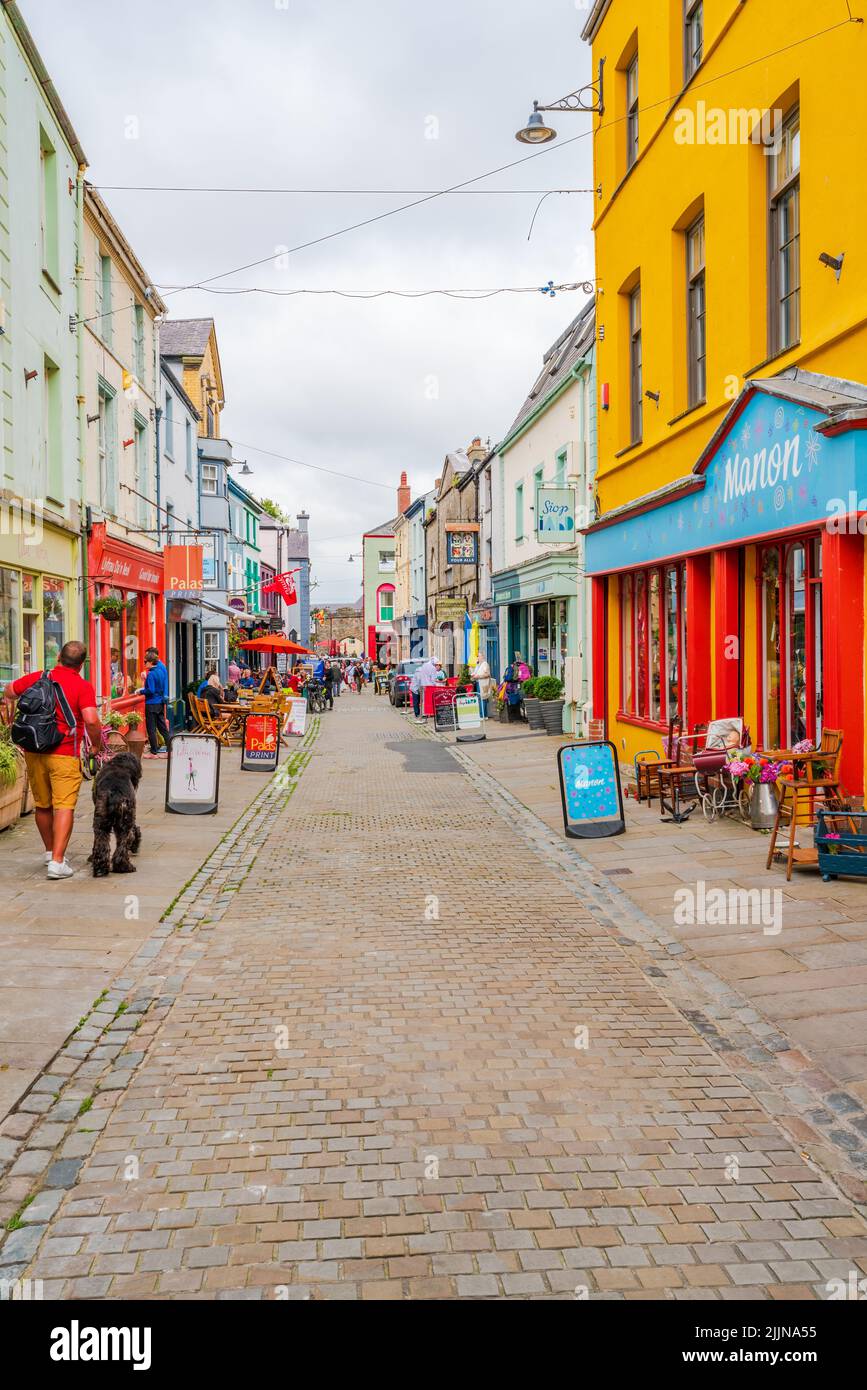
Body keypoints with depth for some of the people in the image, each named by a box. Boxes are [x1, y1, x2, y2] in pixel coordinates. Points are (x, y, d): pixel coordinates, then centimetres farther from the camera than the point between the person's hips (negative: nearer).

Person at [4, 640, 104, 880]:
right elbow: (91, 719, -21)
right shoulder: (83, 686, -9)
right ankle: (57, 862, -12)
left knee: (43, 805, 18)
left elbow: (8, 692, 21)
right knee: (64, 806, -4)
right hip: (64, 755, -5)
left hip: (34, 752, 5)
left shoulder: (38, 677, 6)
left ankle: (50, 852, 34)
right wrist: (97, 744, -5)